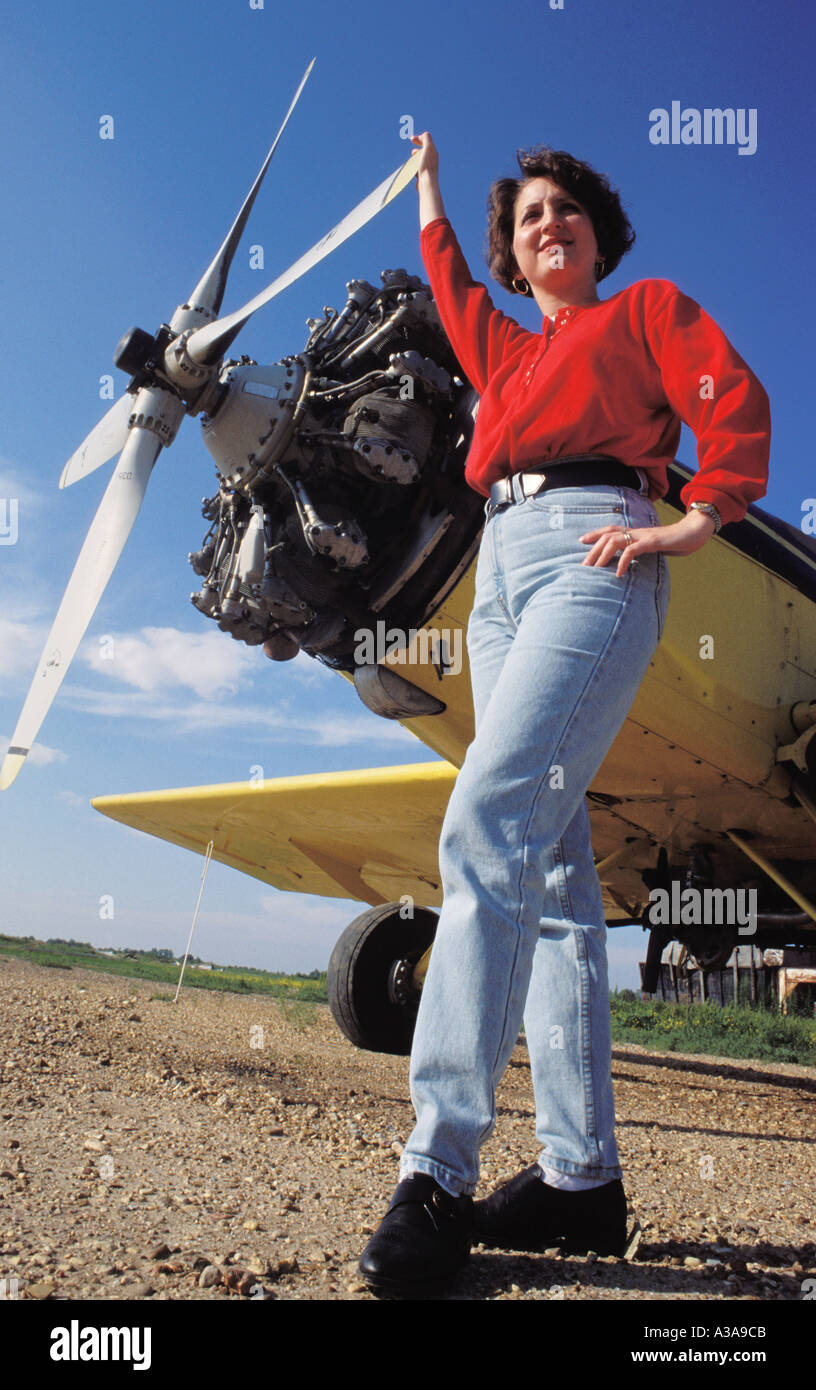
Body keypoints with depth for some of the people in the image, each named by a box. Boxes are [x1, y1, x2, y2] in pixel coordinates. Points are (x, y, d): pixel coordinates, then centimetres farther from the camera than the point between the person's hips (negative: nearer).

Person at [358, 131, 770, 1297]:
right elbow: (450, 286, 50)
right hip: (500, 575, 7)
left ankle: (439, 1174, -26)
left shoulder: (647, 307, 18)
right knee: (551, 863, -3)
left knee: (490, 826, -25)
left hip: (590, 561, -6)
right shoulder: (508, 352, 33)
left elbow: (735, 404, 4)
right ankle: (584, 1176, -2)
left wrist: (689, 526, -8)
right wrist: (430, 189, 63)